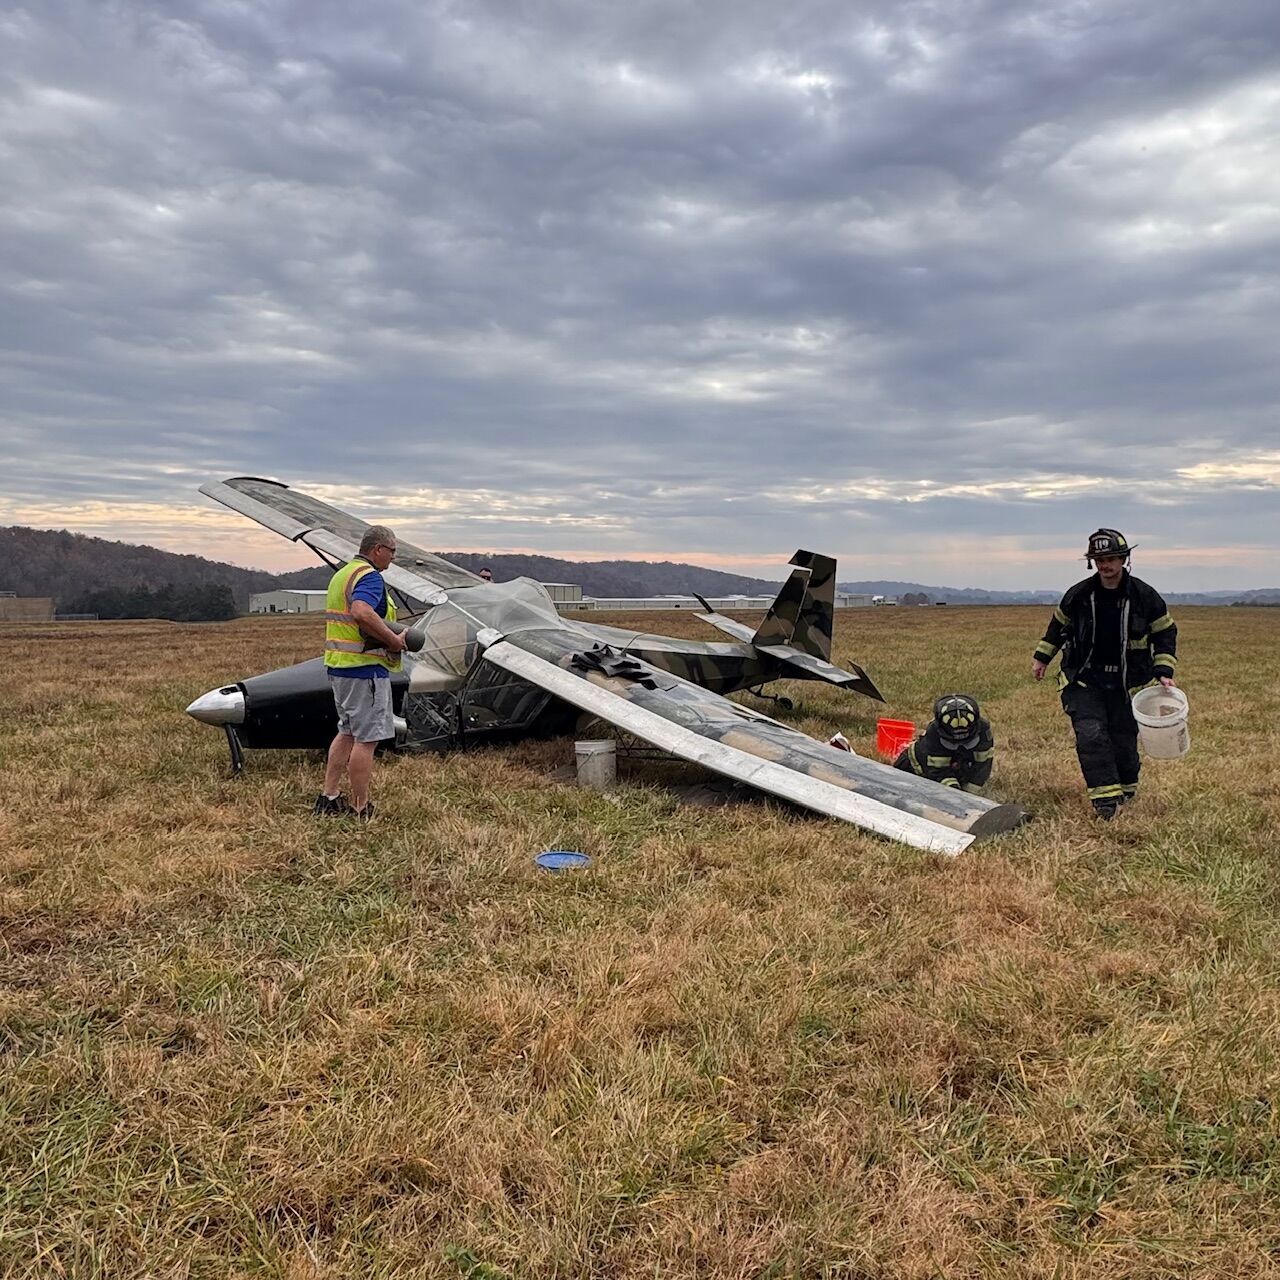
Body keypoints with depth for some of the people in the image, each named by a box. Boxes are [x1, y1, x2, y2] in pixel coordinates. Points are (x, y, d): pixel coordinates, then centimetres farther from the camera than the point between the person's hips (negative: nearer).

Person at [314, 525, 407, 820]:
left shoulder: (342, 574, 17)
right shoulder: (370, 576, -15)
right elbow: (362, 612, -34)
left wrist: (387, 634, 15)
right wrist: (394, 640, -23)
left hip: (337, 665, 10)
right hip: (364, 667, -10)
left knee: (348, 732, 19)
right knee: (367, 739, -2)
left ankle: (329, 797, 20)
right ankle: (361, 810, 4)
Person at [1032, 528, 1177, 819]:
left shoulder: (1145, 596, -5)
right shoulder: (1078, 595, -3)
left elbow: (1165, 634, 6)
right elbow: (1057, 626, 15)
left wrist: (1164, 671, -4)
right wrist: (1041, 658, 18)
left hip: (1127, 683, 0)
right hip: (1084, 679, 0)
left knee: (1124, 739, 7)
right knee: (1090, 735, -15)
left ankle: (1126, 791, 32)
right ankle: (1106, 798, -12)